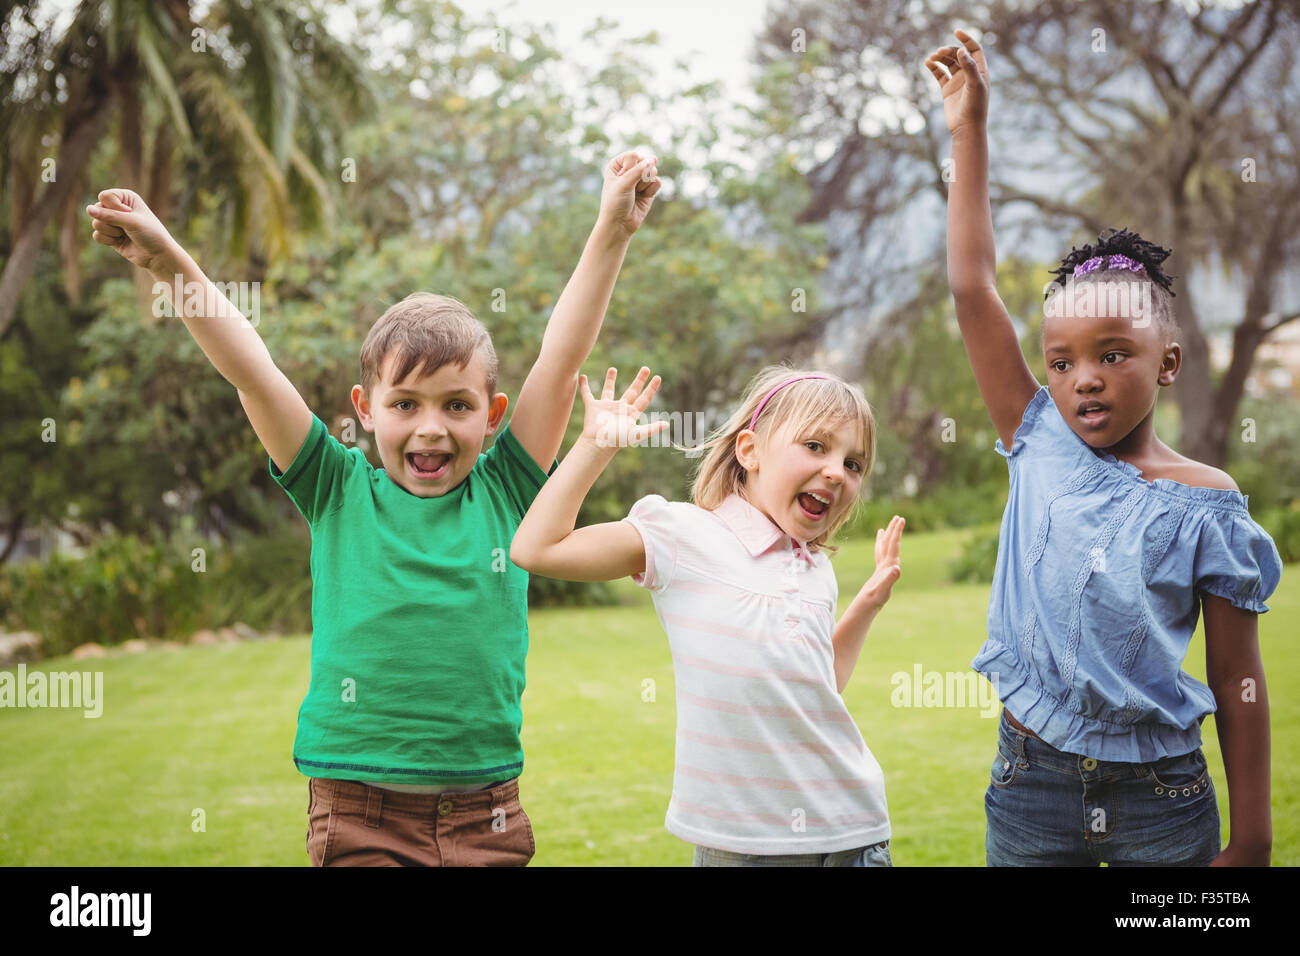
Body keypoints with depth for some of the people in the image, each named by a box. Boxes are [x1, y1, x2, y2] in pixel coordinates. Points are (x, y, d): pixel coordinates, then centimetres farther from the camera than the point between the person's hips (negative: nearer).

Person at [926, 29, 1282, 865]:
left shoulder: (1207, 506, -5)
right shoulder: (1041, 446, 0)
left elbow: (1236, 677, -3)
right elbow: (974, 289, -2)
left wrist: (1251, 838, -4)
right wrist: (970, 130, -3)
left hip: (1160, 796, -2)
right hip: (1030, 779, 2)